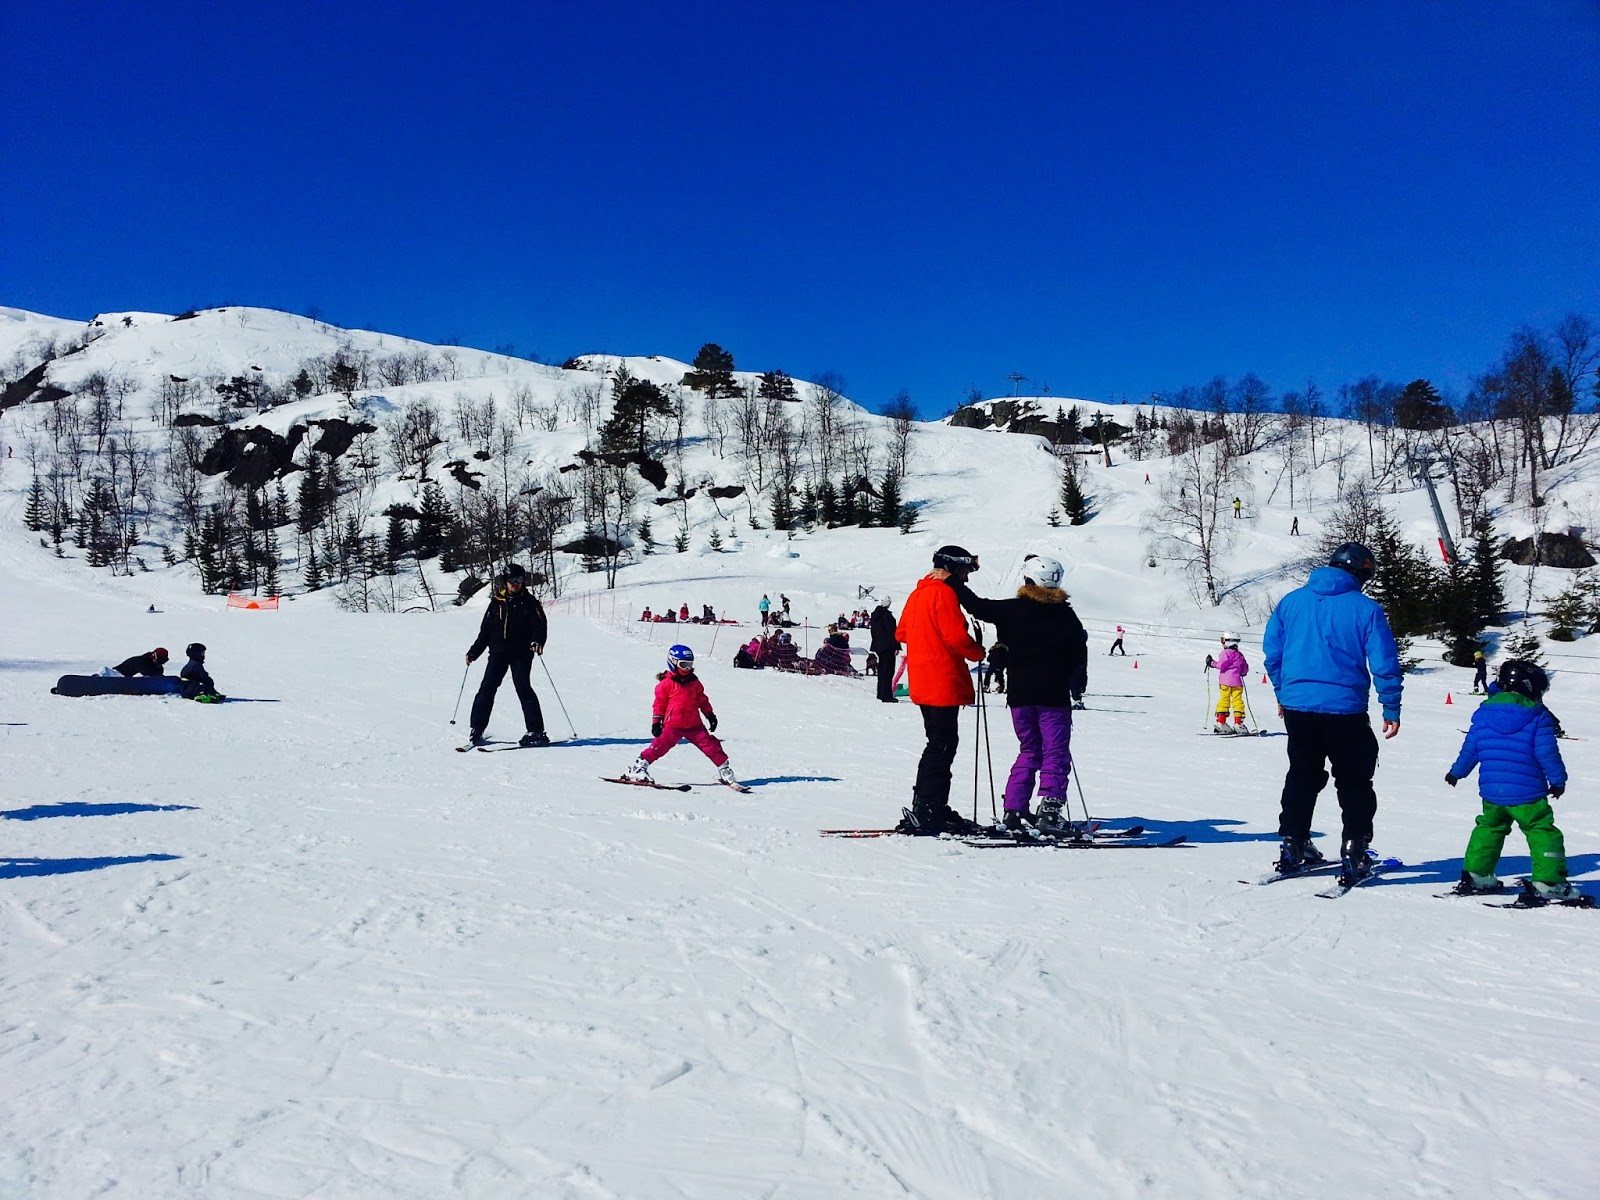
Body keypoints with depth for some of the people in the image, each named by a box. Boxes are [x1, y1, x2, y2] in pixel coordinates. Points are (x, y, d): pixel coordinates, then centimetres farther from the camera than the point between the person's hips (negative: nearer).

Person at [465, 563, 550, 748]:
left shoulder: (530, 602, 5)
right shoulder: (497, 603, 13)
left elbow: (540, 625, -3)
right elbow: (485, 630, 18)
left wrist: (537, 642, -24)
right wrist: (473, 652, 14)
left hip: (521, 654, -3)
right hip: (498, 652, 3)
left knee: (523, 688, -13)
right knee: (487, 688, -4)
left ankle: (536, 731, -11)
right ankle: (477, 729, 3)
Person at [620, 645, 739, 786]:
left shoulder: (694, 682, 13)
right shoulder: (666, 683, -2)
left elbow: (702, 700, 22)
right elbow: (659, 703, 0)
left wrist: (710, 715, 20)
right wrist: (656, 721, -4)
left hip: (694, 725, 4)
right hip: (673, 725, -4)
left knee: (711, 745, 1)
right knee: (660, 745, -13)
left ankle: (724, 770, 12)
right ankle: (638, 767, -5)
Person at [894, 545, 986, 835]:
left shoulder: (918, 593, 16)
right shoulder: (944, 593, -13)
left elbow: (901, 633, 22)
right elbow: (956, 636, -20)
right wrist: (980, 653, -3)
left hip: (923, 681, 10)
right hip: (943, 683, -10)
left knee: (940, 744, 16)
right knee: (942, 746, -6)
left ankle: (924, 810, 19)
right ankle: (927, 813, -6)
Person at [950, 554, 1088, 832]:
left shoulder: (1012, 609, -3)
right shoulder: (1065, 614, 1)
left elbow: (978, 606, -7)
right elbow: (1080, 652, 7)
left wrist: (953, 582, 5)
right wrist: (1077, 682, 22)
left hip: (1020, 694, 2)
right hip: (1053, 695, -2)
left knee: (1028, 751, 15)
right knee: (1055, 754, 1)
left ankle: (1014, 809, 9)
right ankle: (1049, 809, -12)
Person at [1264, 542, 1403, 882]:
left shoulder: (1292, 601, 3)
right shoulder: (1366, 609, -8)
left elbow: (1272, 650, 8)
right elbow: (1384, 664, -7)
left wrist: (1283, 692, 19)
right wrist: (1392, 710, 2)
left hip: (1296, 705, 4)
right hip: (1345, 710, -4)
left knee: (1301, 776, 18)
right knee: (1354, 783, 10)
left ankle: (1292, 846, 22)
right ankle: (1353, 855, 9)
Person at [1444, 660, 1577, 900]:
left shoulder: (1483, 712, 6)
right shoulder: (1538, 717, -6)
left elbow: (1470, 748, 11)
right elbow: (1547, 753, -7)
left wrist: (1457, 772, 23)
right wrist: (1558, 780, 6)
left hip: (1491, 790, 4)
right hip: (1527, 792, -4)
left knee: (1489, 828, 19)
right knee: (1542, 832, 6)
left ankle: (1476, 876, 18)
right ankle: (1549, 882, 1)